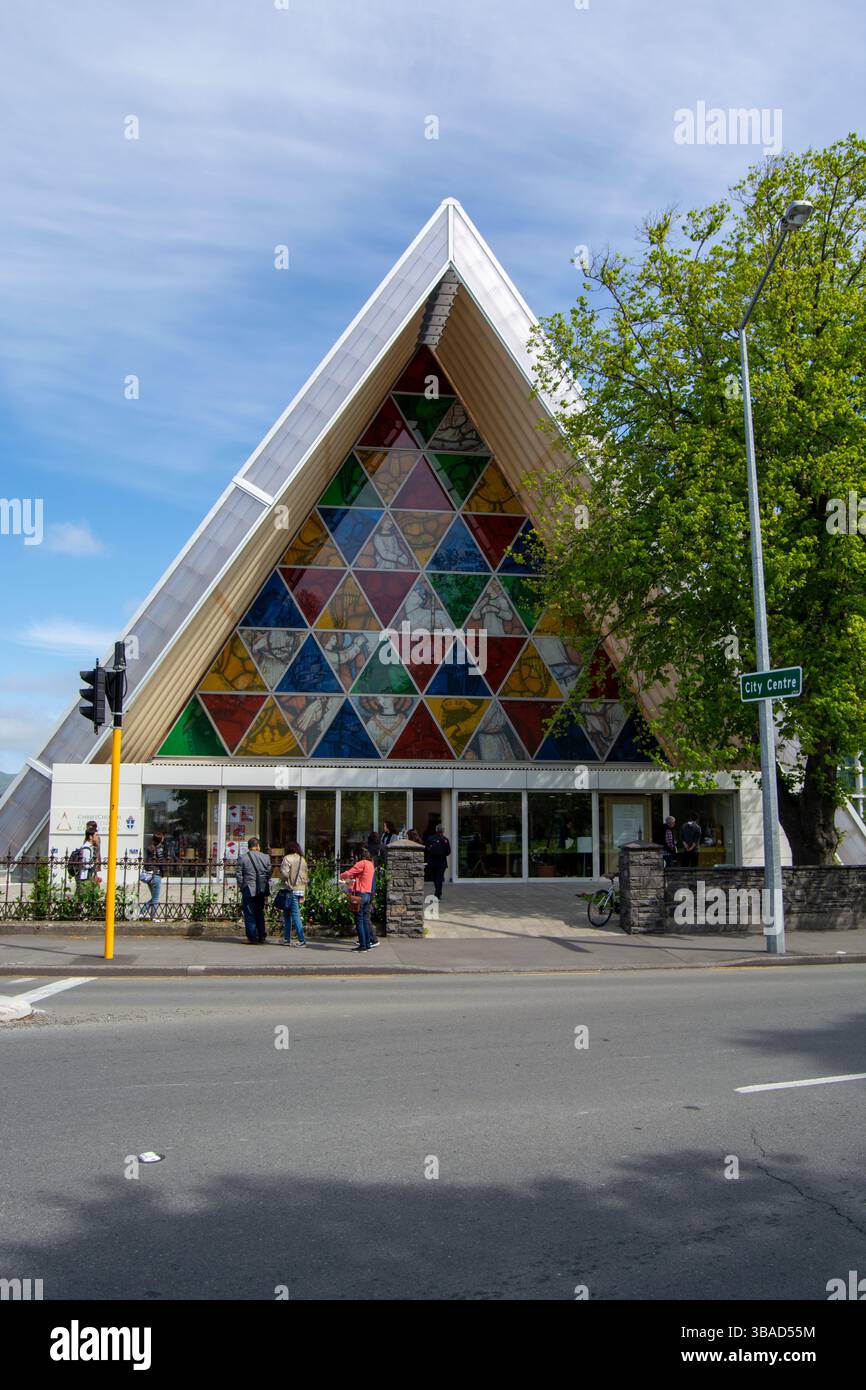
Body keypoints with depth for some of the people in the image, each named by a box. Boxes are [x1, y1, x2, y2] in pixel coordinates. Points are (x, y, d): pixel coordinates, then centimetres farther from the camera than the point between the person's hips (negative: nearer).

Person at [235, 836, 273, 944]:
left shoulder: (242, 857, -5)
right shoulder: (266, 857, 3)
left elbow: (238, 874, -4)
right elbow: (269, 873, 7)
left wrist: (241, 886, 6)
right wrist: (267, 887, 16)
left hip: (248, 890, -3)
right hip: (261, 890, 3)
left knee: (249, 915, 3)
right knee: (260, 914, 14)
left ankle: (252, 938, 2)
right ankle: (262, 938, 15)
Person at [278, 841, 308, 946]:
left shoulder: (288, 859, -10)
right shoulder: (303, 860, 11)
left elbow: (284, 874, -18)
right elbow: (305, 877, 14)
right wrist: (303, 895, 19)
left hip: (291, 890, -7)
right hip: (301, 890, 7)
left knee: (295, 915, -4)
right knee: (287, 914, 16)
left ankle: (302, 940, -7)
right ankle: (286, 939, 20)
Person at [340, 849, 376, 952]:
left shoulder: (362, 863, -10)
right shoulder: (370, 864, 16)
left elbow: (348, 873, -12)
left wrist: (341, 875, 7)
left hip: (360, 894, -8)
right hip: (368, 894, 8)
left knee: (359, 920, -5)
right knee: (365, 920, 11)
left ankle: (363, 945, -7)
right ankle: (368, 944, 12)